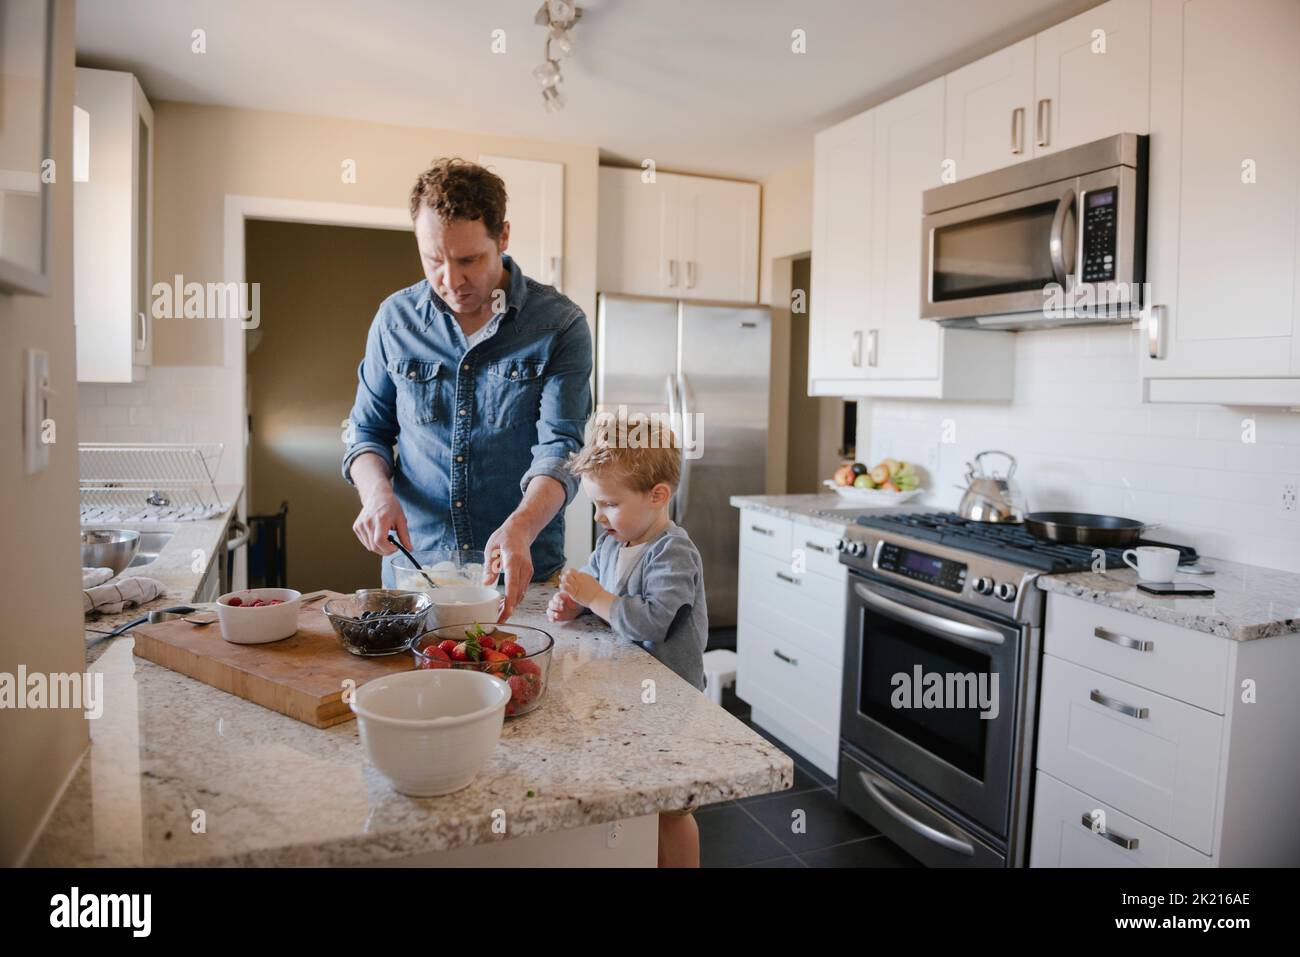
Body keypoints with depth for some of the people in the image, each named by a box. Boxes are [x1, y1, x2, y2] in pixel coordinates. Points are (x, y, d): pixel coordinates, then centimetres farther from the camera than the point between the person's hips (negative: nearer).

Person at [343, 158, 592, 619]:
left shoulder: (560, 325, -8)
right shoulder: (395, 318, 1)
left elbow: (559, 448, -15)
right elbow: (367, 429, 10)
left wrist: (519, 529, -34)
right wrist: (376, 491, -12)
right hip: (413, 565, 2)